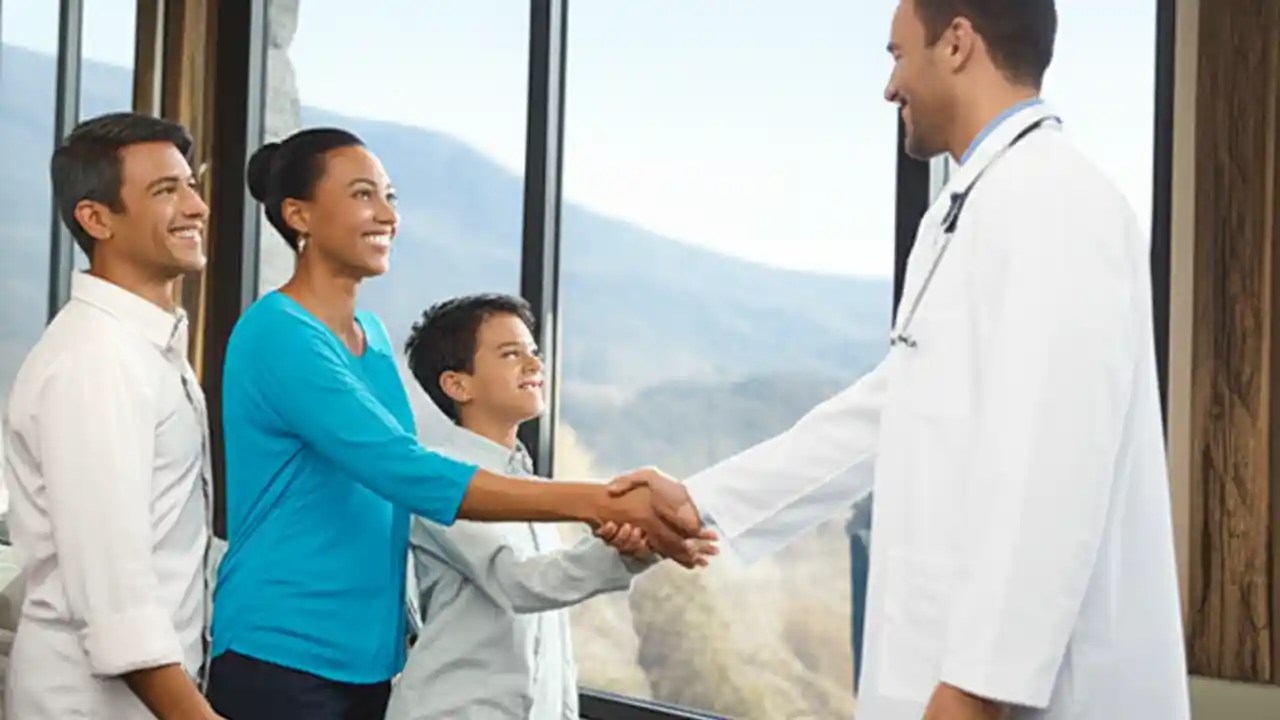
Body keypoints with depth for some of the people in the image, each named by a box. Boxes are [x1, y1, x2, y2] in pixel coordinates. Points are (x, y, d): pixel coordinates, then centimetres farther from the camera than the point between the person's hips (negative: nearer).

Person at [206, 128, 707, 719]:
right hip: (281, 654, -8)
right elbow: (406, 472, -25)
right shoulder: (277, 332, -15)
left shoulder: (373, 334, 11)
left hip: (370, 656, 8)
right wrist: (594, 504, -29)